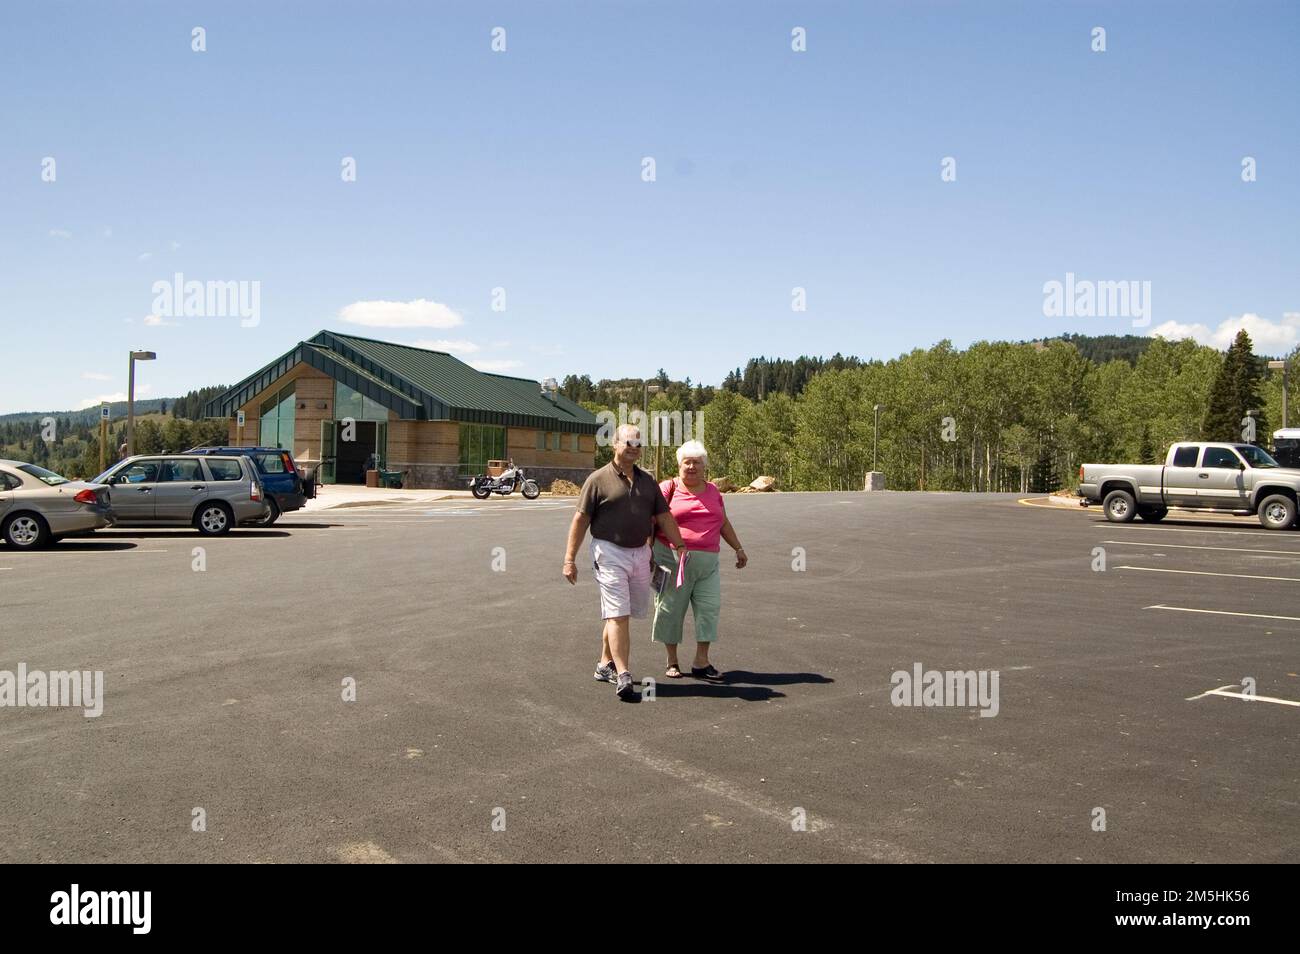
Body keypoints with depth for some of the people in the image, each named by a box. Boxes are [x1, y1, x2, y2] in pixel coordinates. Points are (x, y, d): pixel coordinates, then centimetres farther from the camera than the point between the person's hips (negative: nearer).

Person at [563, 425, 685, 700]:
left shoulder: (647, 481, 13)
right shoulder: (598, 479, -4)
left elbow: (664, 517, 15)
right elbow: (580, 520, -4)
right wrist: (569, 559, -7)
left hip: (640, 553, 6)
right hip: (610, 552, -5)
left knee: (619, 614, 12)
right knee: (617, 614, -11)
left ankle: (605, 665, 26)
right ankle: (622, 675, -13)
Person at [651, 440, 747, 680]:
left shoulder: (713, 491, 16)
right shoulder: (668, 488, 1)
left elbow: (724, 523, 25)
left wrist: (738, 548, 25)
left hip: (707, 561, 4)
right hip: (673, 559, -4)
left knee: (709, 608, -2)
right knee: (671, 608, 3)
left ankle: (701, 662, 5)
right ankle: (672, 662, 16)